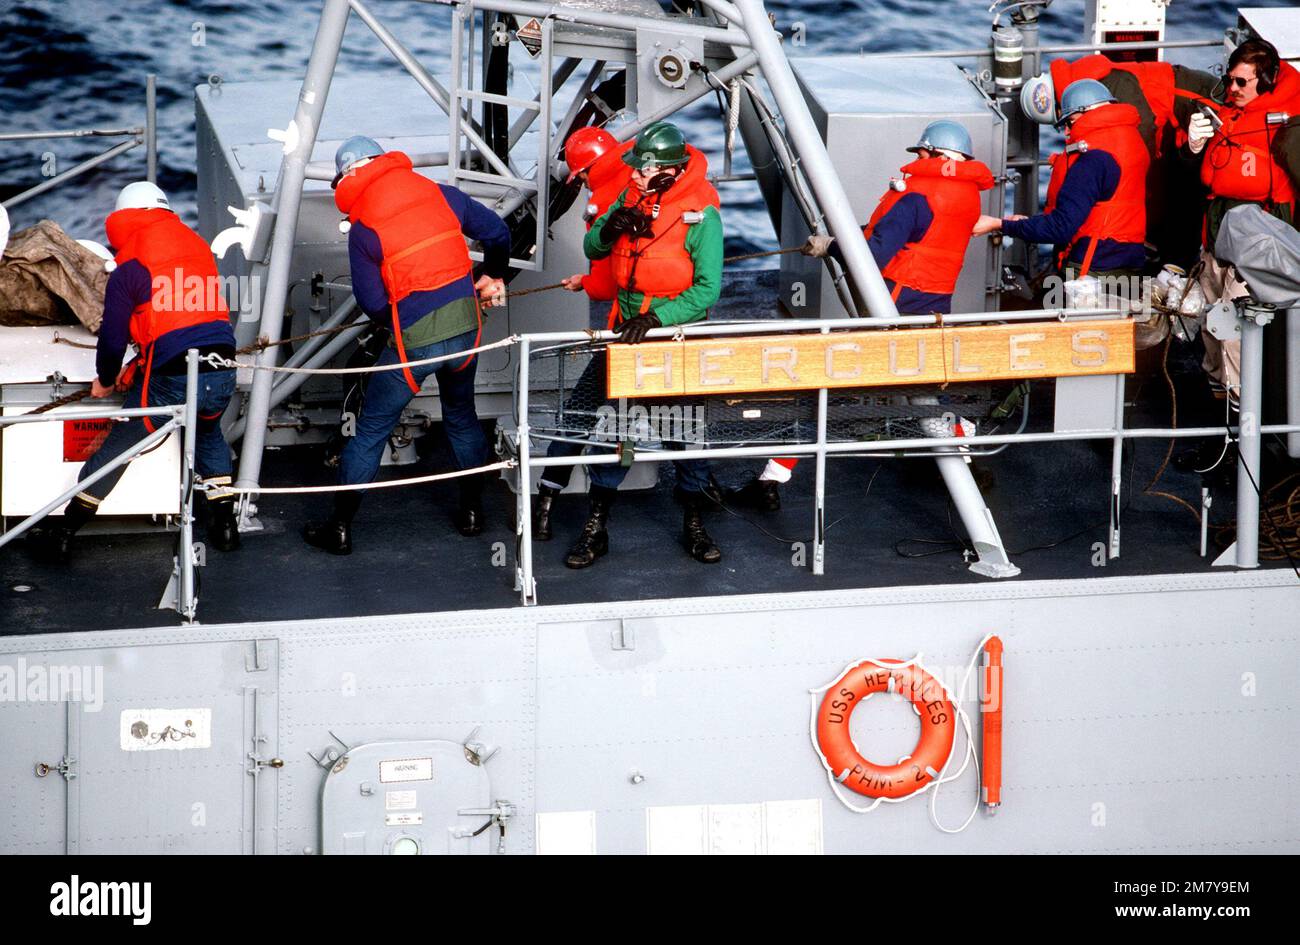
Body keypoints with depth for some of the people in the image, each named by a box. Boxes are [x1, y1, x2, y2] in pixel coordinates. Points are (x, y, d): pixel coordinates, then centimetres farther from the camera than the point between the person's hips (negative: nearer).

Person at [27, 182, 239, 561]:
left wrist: (105, 380, 22)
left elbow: (113, 336, 1)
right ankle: (224, 524, 28)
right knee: (208, 433, 34)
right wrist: (139, 367, 28)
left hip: (173, 380, -5)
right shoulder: (198, 248, 17)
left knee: (119, 444, 11)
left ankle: (63, 533, 14)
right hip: (223, 373, 5)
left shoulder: (130, 268, -1)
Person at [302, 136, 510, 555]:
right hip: (465, 330, 4)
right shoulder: (440, 195, 3)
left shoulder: (362, 227, -8)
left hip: (413, 340, -4)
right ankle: (472, 510, 33)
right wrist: (493, 277, 31)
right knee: (461, 416, 27)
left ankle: (341, 527, 12)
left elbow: (371, 302, -7)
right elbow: (497, 232, 13)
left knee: (371, 430, 7)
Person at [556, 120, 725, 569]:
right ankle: (596, 528, 10)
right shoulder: (633, 196, -1)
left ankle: (694, 526, 22)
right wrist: (610, 229, -18)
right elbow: (592, 250, 6)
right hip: (626, 329, 4)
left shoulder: (701, 213, -18)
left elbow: (707, 289, -21)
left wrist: (655, 318, -30)